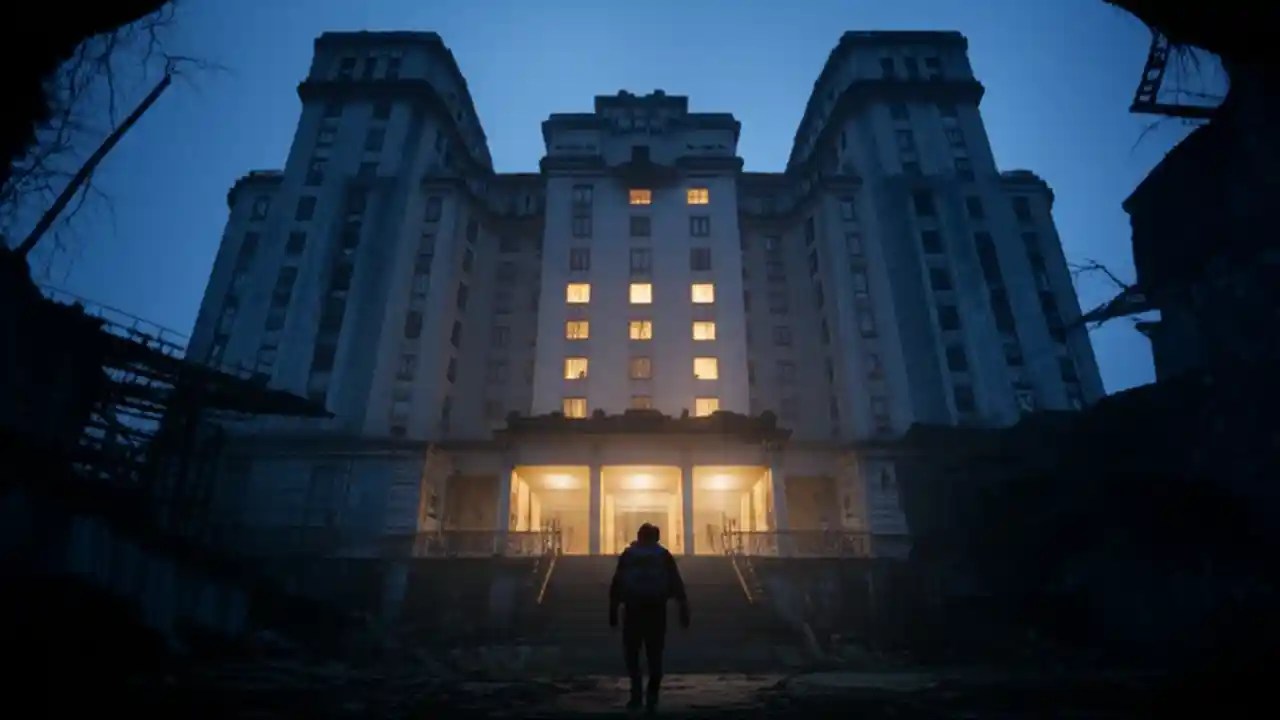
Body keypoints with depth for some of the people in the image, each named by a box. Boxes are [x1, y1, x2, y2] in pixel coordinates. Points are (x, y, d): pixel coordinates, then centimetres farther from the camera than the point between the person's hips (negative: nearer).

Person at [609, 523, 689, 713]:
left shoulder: (627, 554, 8)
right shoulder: (664, 555, 8)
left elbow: (616, 584, 3)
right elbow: (677, 584, 3)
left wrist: (613, 612, 5)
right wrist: (684, 611, 4)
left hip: (633, 609, -1)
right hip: (657, 609, 1)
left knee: (631, 653, 10)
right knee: (654, 655, 10)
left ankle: (637, 694, -3)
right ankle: (652, 698, 6)